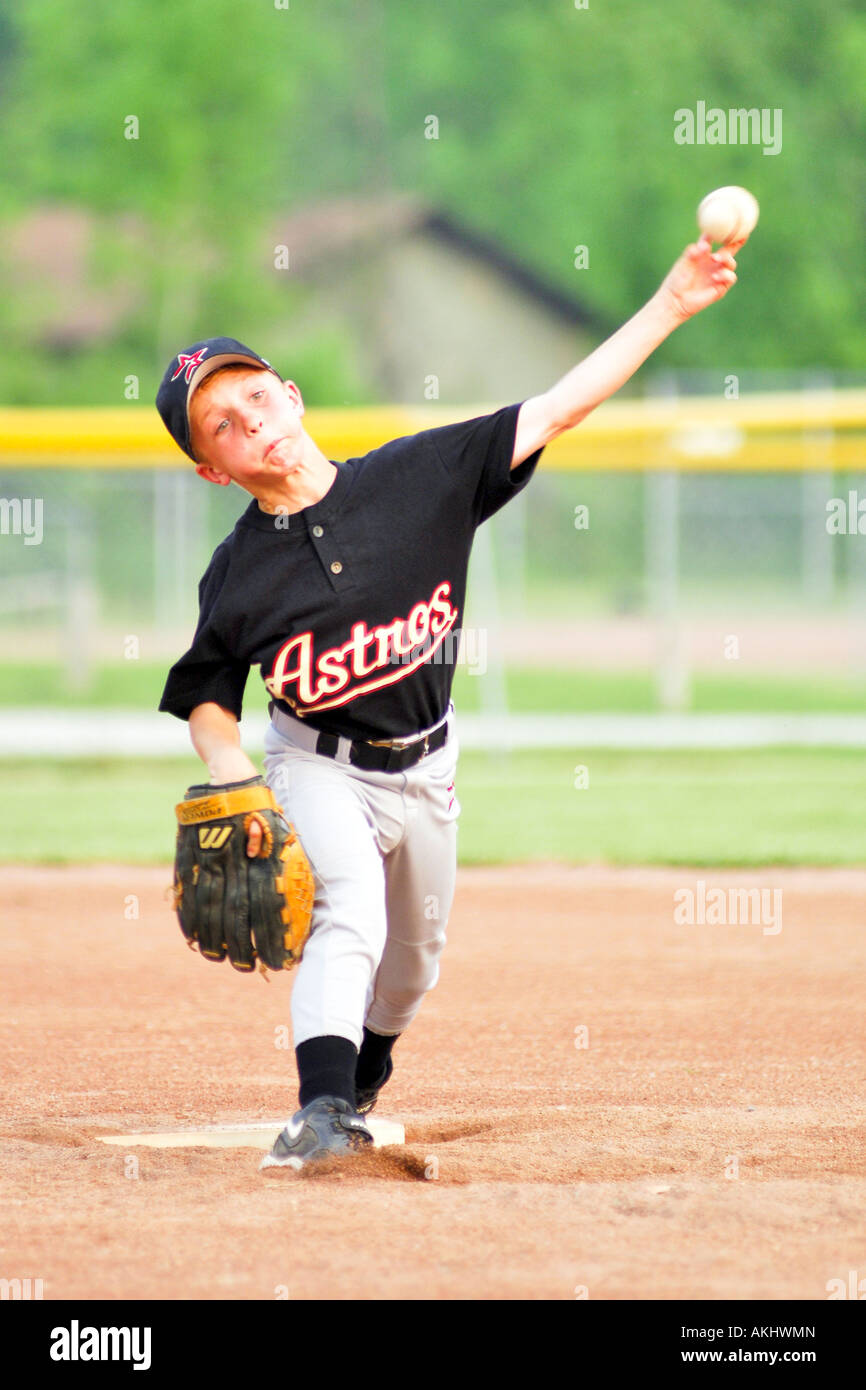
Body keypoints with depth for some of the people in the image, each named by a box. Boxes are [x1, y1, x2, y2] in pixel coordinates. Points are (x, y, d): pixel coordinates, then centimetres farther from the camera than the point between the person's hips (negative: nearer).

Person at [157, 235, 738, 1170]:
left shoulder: (420, 476, -16)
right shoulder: (236, 577, -16)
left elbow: (558, 410, -16)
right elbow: (205, 694, -2)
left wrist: (669, 306, -21)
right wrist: (232, 780, -21)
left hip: (424, 771, 3)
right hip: (318, 770, -3)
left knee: (411, 960, 18)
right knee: (349, 914, -30)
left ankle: (358, 1084, 47)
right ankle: (323, 1114, -39)